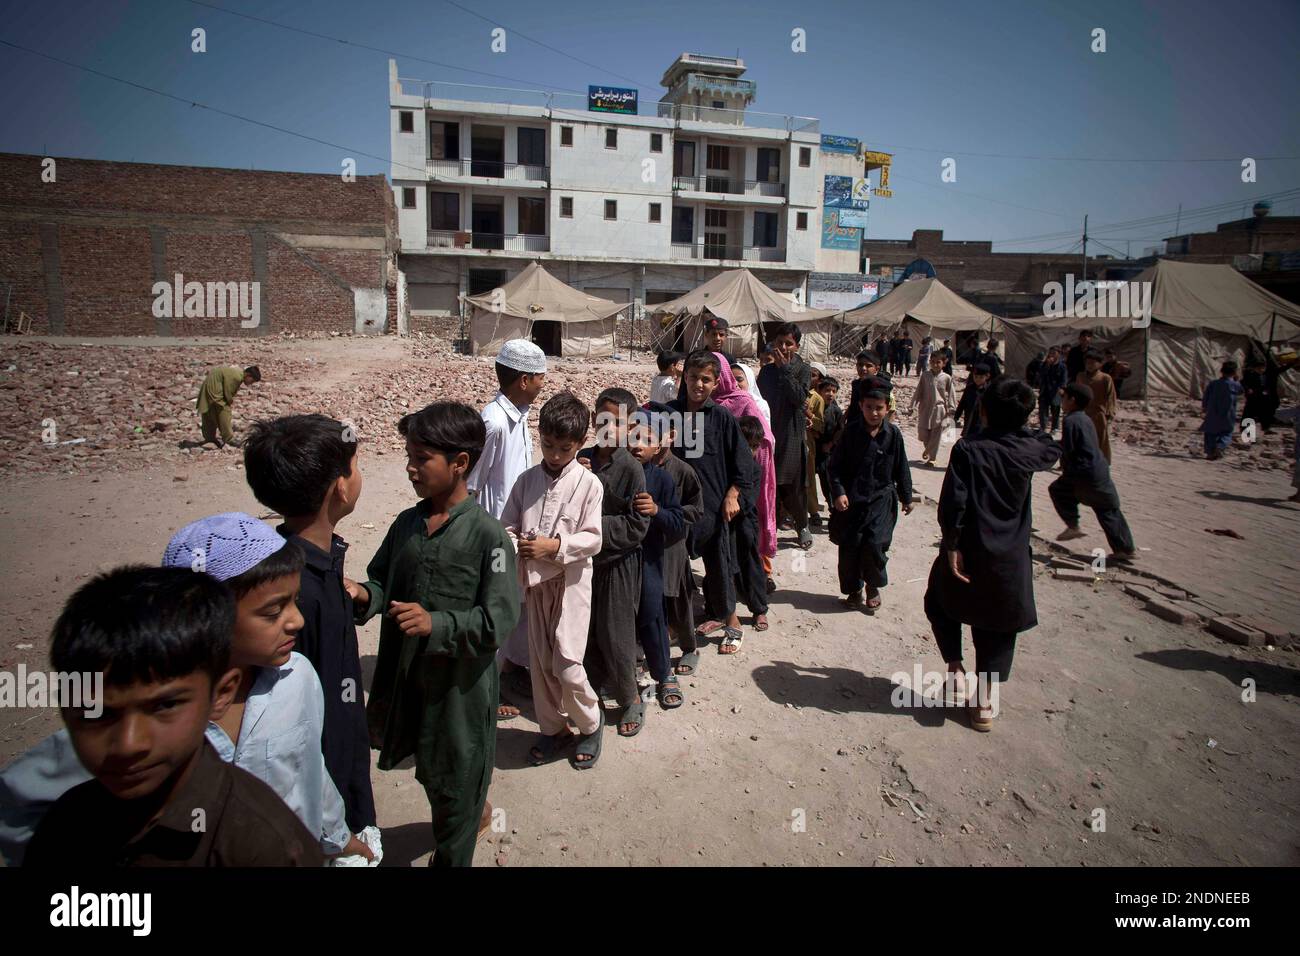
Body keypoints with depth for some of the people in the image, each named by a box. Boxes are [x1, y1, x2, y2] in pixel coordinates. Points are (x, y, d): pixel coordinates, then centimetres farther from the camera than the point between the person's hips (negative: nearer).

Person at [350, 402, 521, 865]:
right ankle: (477, 811, 54)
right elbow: (382, 581, 10)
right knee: (430, 770, 26)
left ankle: (450, 857, 38)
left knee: (452, 785, 13)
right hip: (406, 675, 6)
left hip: (460, 681, -6)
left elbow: (498, 620, -19)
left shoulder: (488, 535, -19)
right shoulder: (406, 524, -1)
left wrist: (436, 624, -30)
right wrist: (365, 596, -11)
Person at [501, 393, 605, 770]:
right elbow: (508, 526, 4)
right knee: (540, 660, 13)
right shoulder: (527, 480, 2)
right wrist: (512, 544, -18)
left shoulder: (588, 483, -9)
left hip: (571, 580, -4)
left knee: (566, 663, -8)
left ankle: (590, 722, 20)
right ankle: (553, 729, 32)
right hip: (535, 581, 4)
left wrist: (554, 546, -24)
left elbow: (593, 539, -11)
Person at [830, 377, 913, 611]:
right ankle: (853, 590, 24)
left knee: (874, 544, -12)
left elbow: (901, 468, 6)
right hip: (851, 499, 1)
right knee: (849, 546, 3)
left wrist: (906, 497, 13)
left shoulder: (893, 433, -4)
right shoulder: (851, 432, -4)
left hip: (881, 499, -1)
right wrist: (839, 492, -13)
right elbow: (835, 465, -2)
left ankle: (873, 586, 15)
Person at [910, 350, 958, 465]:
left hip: (939, 409, -1)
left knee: (936, 435, 1)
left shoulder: (947, 378, -2)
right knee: (922, 432, 3)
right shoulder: (925, 375, 0)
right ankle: (928, 448, 34)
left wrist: (951, 408, -4)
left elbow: (951, 395, 3)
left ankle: (932, 457, 12)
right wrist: (912, 407, 0)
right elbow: (918, 392, 3)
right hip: (925, 408, 1)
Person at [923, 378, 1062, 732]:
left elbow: (952, 503, -20)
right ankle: (985, 703, 18)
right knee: (998, 629, 14)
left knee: (940, 604, 23)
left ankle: (956, 669, 10)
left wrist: (951, 544, -13)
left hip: (968, 552, -3)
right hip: (1011, 558, 3)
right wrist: (1023, 427, 25)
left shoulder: (967, 449, -13)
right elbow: (1054, 449, 22)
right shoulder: (1029, 451, -3)